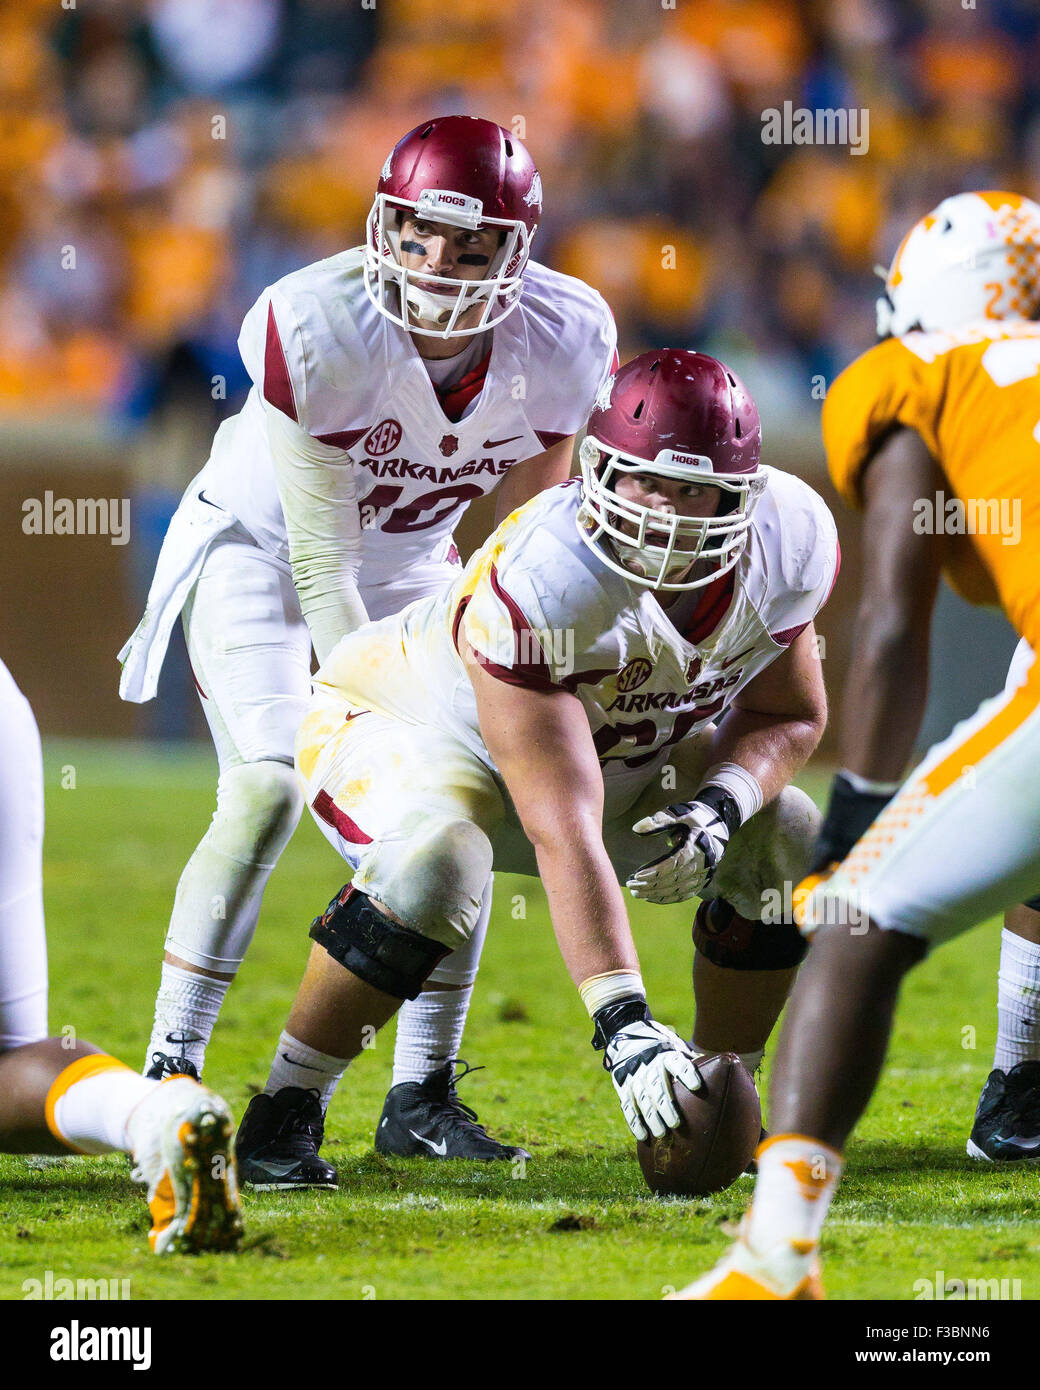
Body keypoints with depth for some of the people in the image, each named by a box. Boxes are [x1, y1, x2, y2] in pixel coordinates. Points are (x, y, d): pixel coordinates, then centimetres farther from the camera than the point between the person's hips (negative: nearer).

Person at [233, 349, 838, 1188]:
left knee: (783, 839, -10)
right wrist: (623, 1024, -51)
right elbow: (563, 833, -44)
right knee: (433, 867, -37)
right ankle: (281, 1116, -20)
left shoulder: (789, 543, -22)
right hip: (409, 725, -6)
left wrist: (715, 811, -26)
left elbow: (788, 716, -3)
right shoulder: (539, 584, -41)